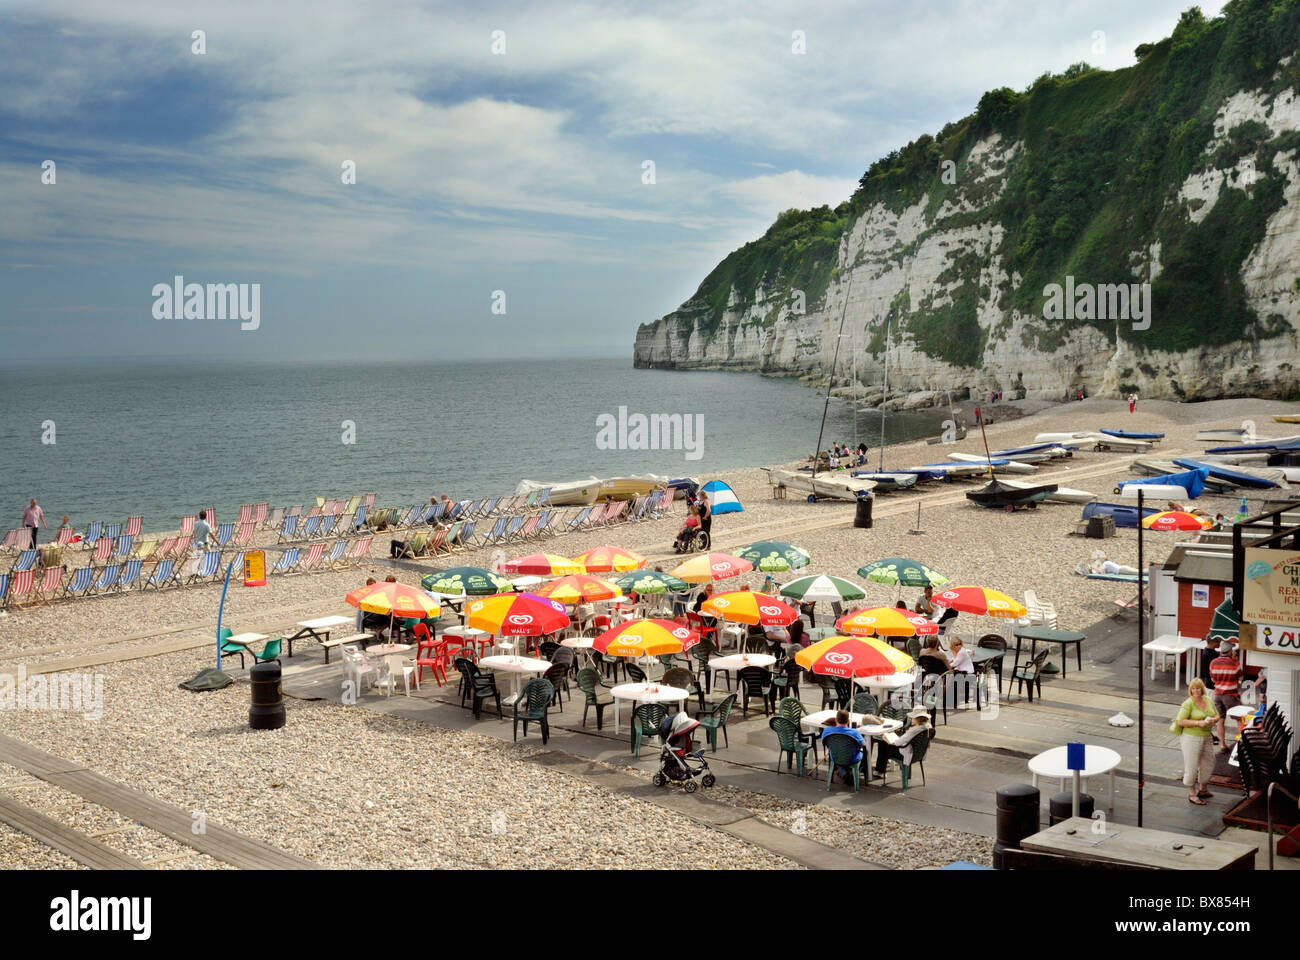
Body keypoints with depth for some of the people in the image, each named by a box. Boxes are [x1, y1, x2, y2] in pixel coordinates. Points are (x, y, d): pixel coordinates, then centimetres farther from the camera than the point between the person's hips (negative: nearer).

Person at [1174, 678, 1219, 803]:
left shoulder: (1208, 701, 6)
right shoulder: (1188, 703, -13)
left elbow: (1217, 715, 16)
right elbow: (1180, 721, -17)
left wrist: (1213, 719, -7)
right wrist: (1198, 723, -25)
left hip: (1206, 737, 7)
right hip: (1191, 737, -7)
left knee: (1209, 763, 16)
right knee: (1192, 766, -3)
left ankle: (1203, 789, 36)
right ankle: (1192, 794, 7)